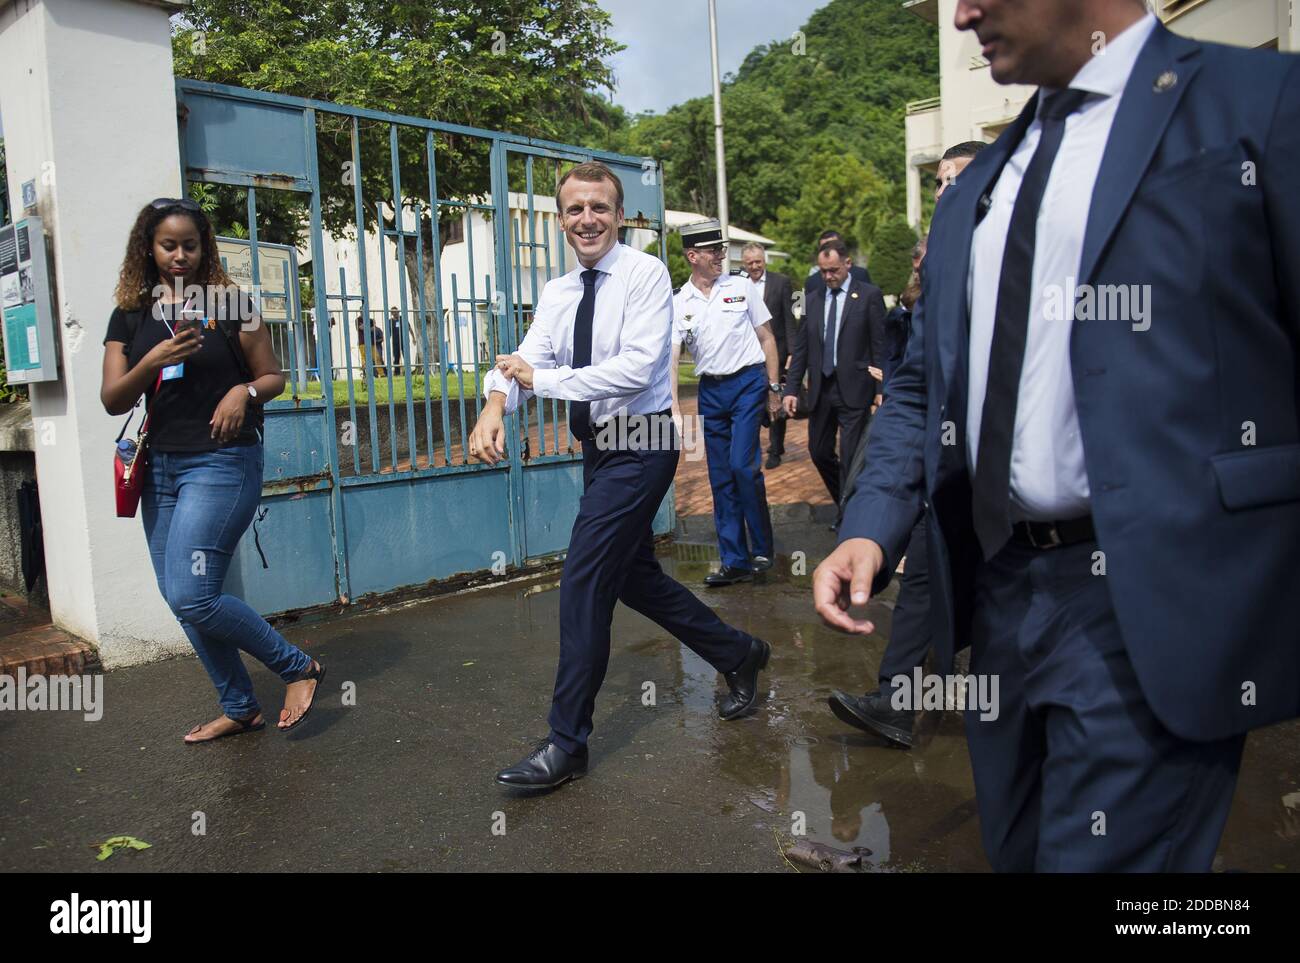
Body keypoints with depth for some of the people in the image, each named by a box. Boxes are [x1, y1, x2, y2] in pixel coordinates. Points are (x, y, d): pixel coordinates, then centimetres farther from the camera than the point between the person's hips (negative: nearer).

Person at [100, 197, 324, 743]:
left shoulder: (230, 303, -2)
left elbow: (273, 377, 3)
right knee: (181, 601, 9)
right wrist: (153, 362, -15)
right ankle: (240, 708, 23)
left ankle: (298, 668, 2)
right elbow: (112, 401, 3)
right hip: (160, 467, 6)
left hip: (223, 461, -6)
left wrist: (245, 392, -19)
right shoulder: (130, 315, 8)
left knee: (191, 596, -15)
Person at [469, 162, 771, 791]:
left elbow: (638, 367, -24)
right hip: (597, 447, 8)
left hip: (640, 444, -8)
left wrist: (542, 378, -24)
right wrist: (495, 405, -26)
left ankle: (567, 743, 1)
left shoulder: (646, 274, -11)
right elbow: (524, 363, -4)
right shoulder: (556, 293, 9)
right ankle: (738, 654, 37)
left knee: (585, 578, -11)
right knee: (633, 577, 17)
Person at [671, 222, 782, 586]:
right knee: (721, 478, 6)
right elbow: (671, 358, -5)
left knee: (743, 465, -14)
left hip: (748, 382, -3)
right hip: (710, 389, 3)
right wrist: (674, 409, -17)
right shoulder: (678, 303, 3)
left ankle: (762, 550, 4)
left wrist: (773, 387, 1)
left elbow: (766, 337, 6)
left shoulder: (741, 286, 2)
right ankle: (735, 561, 15)